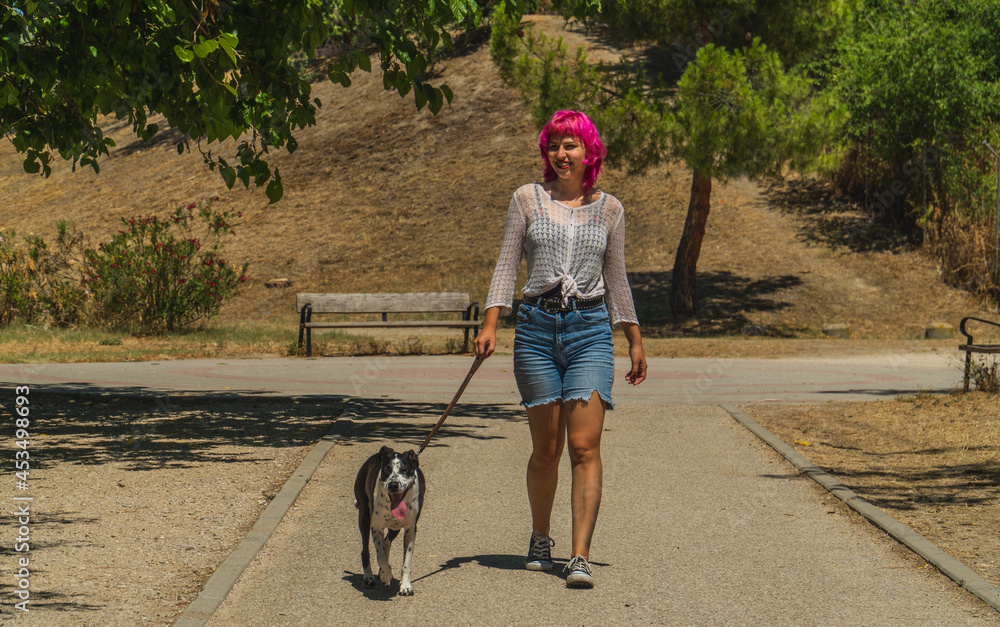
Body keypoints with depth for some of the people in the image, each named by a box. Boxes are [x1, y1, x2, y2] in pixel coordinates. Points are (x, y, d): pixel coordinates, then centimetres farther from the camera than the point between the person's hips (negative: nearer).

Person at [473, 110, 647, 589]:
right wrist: (490, 325, -6)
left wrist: (635, 341, 17)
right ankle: (540, 540, 26)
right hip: (536, 328, 0)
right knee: (546, 447, 5)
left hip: (590, 329, 0)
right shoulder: (528, 199, 6)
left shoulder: (609, 209, 9)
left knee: (585, 446, -11)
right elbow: (507, 265, 5)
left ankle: (580, 557, -14)